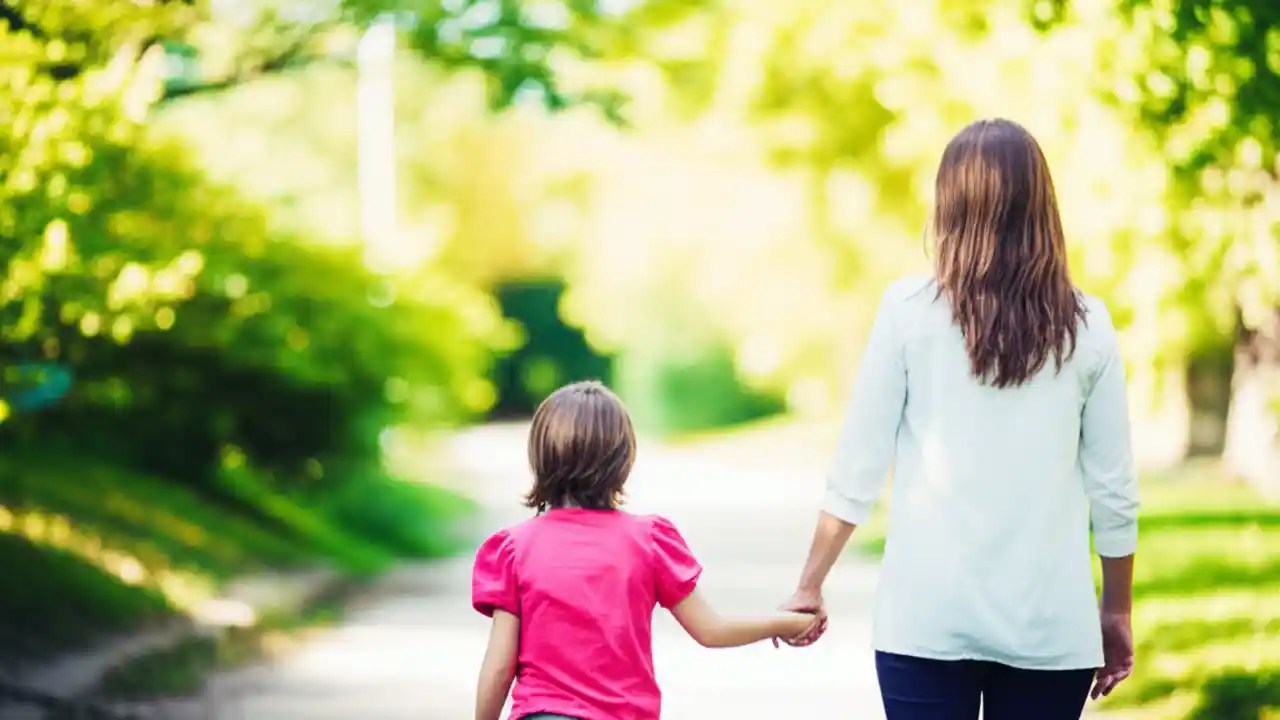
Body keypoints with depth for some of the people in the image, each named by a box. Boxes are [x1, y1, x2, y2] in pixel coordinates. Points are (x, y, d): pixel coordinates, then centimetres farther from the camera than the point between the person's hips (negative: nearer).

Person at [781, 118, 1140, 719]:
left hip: (930, 614, -1)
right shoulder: (1086, 324, 1)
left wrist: (810, 587, 6)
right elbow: (1114, 489, 4)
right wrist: (1117, 610, 16)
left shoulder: (910, 308, -3)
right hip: (1051, 623, 1)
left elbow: (858, 464, -3)